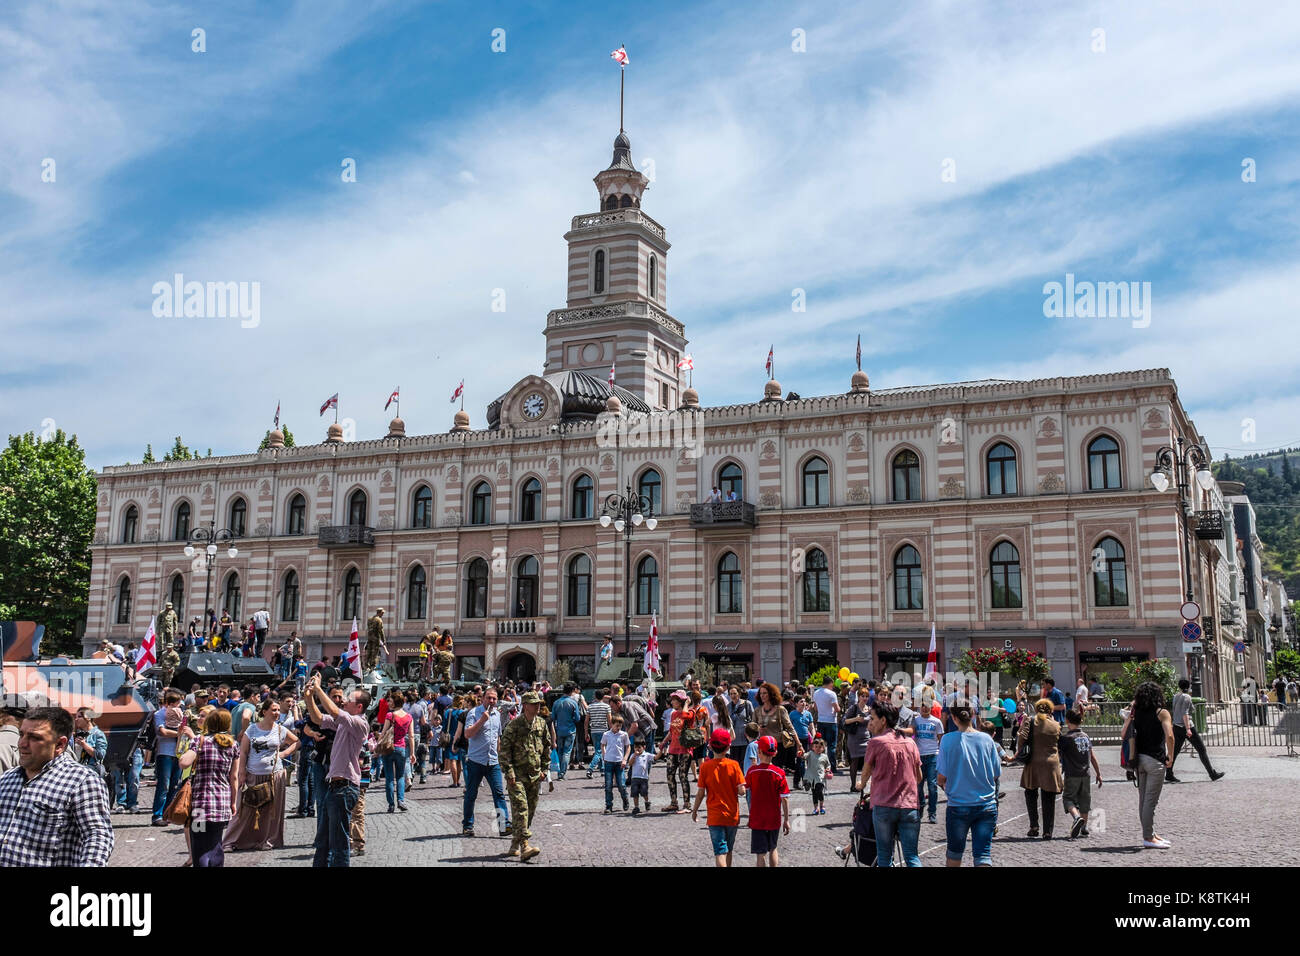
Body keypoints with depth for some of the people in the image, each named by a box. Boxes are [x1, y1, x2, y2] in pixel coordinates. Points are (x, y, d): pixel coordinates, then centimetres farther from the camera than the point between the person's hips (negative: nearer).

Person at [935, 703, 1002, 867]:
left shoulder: (947, 740, -9)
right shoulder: (987, 739, -3)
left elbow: (942, 777, -8)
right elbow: (996, 774, 4)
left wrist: (943, 784, 14)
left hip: (958, 805, -1)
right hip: (987, 806, 1)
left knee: (954, 853, 17)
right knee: (983, 854, 1)